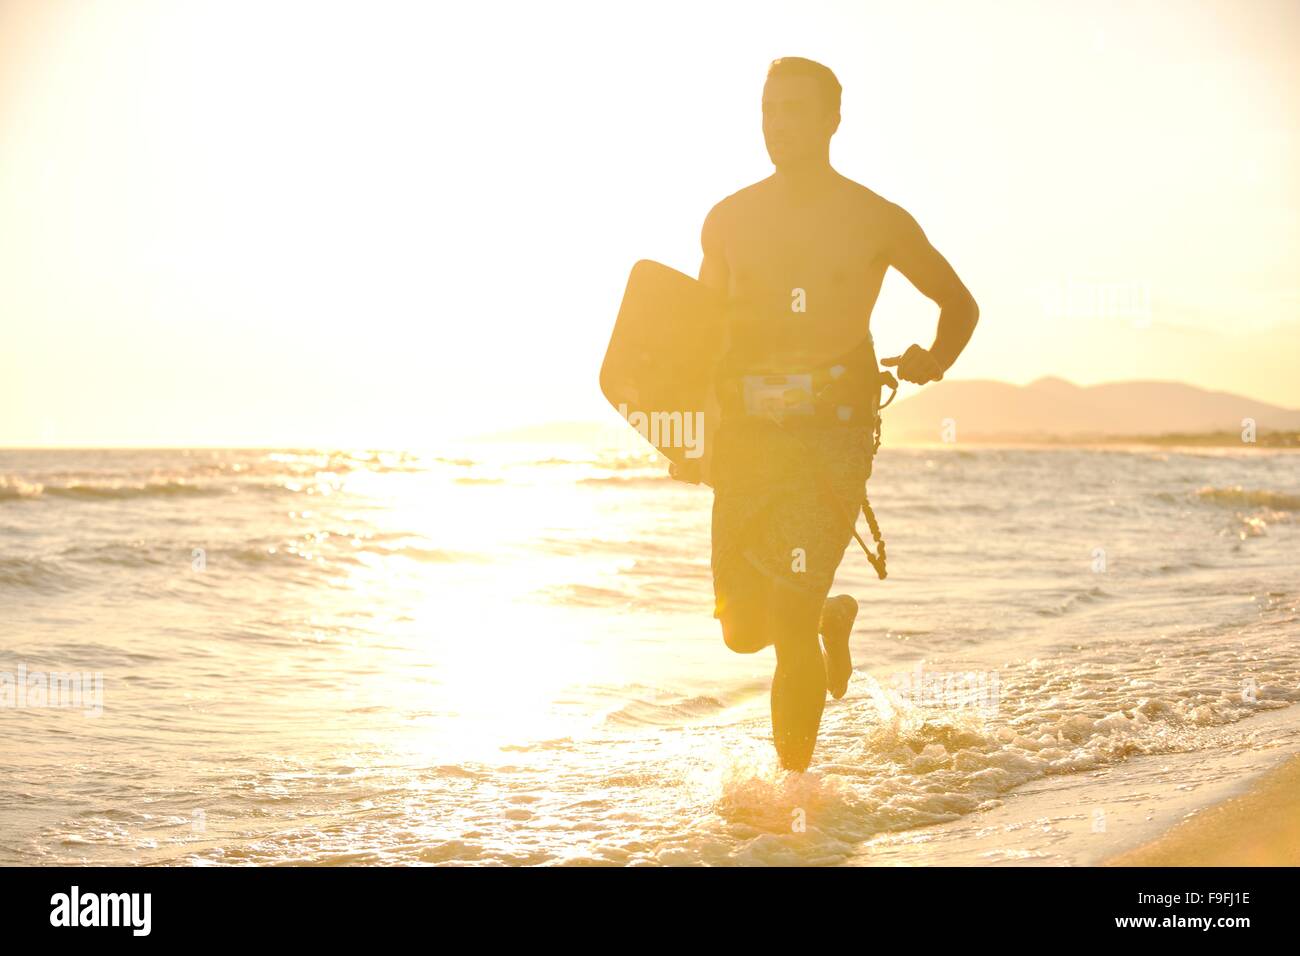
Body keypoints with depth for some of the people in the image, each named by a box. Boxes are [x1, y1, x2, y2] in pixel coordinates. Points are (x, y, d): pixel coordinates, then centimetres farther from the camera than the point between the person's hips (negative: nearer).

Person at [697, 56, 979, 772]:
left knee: (791, 620, -16)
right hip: (745, 435, 4)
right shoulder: (728, 220, 12)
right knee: (744, 627, 5)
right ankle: (832, 619, 39)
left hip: (833, 435, -3)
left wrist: (934, 361, 1)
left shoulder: (876, 222, 5)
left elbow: (960, 304, 18)